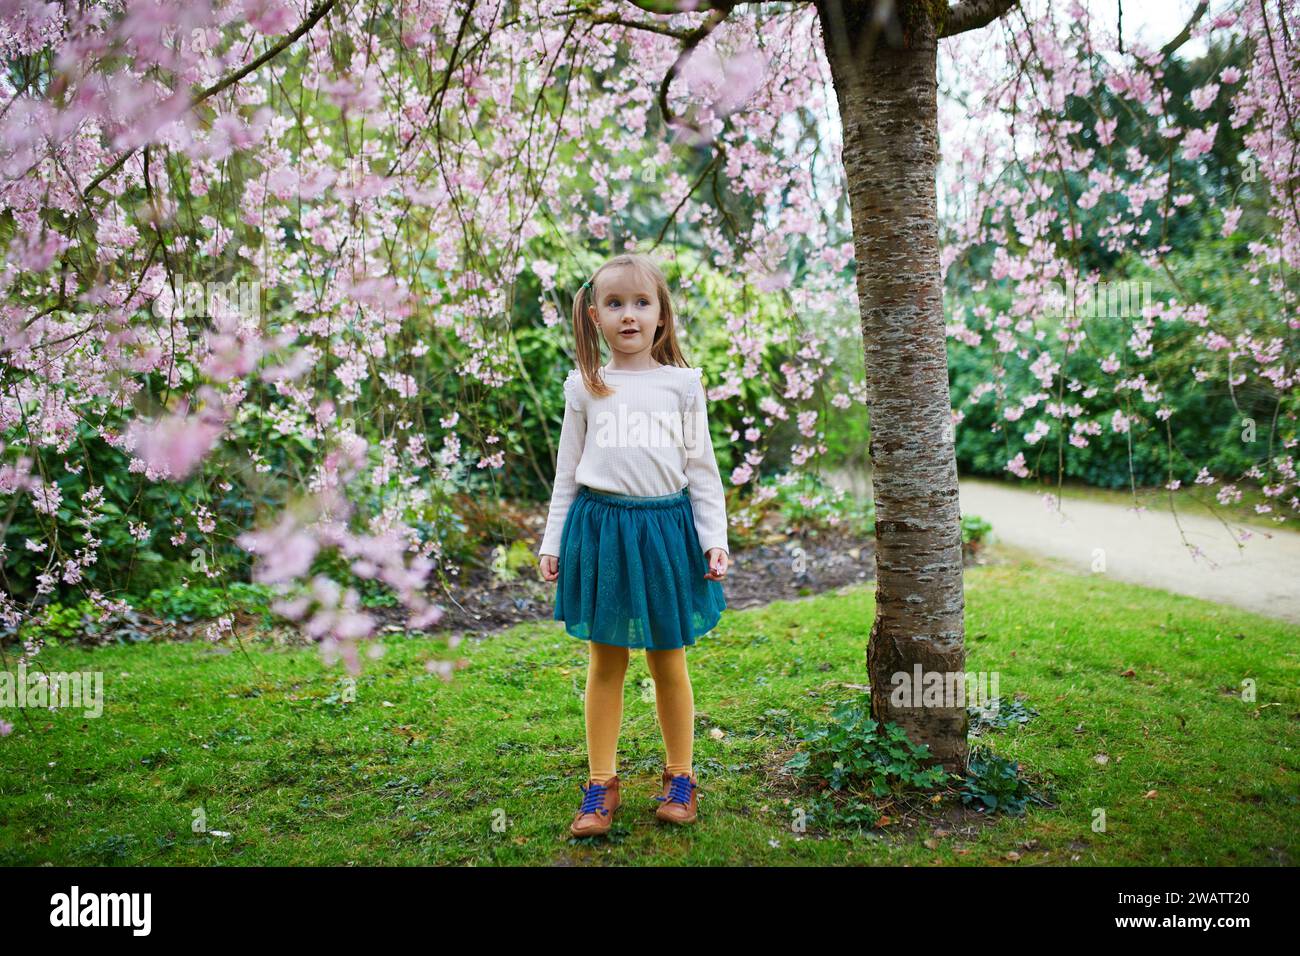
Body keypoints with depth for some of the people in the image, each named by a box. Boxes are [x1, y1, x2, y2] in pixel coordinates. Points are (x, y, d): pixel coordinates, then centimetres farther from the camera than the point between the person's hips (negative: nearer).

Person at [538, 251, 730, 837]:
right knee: (605, 662, 8)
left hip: (666, 528, 0)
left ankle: (680, 778, 25)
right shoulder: (584, 387, 6)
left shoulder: (682, 384, 4)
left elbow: (701, 470, 6)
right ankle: (602, 785, 20)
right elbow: (567, 472, 10)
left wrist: (714, 540, -1)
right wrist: (552, 542, 7)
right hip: (600, 527, 1)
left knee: (669, 663, 9)